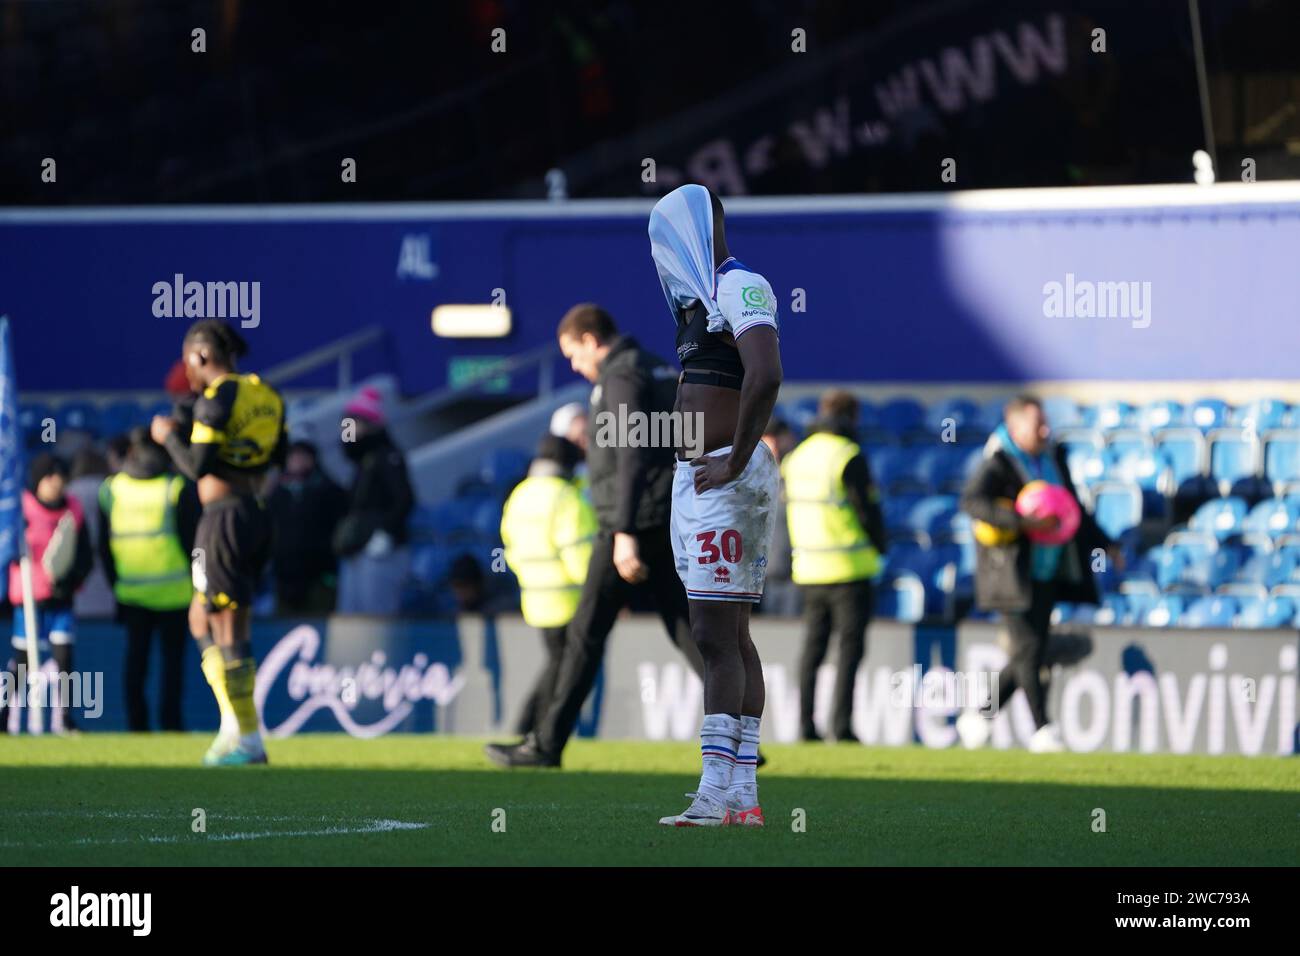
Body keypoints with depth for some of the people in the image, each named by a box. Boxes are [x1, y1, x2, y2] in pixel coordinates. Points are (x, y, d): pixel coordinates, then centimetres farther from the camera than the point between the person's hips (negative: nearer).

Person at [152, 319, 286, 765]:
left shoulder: (217, 398, -12)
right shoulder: (266, 395, 13)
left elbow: (197, 465, -16)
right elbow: (278, 458, 19)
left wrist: (168, 435, 2)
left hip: (224, 517, -9)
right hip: (258, 515, 9)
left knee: (229, 631, -4)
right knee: (201, 621, 18)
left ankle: (249, 741, -4)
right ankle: (233, 725, 12)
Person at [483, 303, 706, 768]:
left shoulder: (621, 377, -12)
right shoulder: (662, 372, 18)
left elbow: (631, 457, -22)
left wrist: (625, 533, -27)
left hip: (634, 523, -9)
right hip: (668, 528, 9)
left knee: (585, 634, -2)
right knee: (686, 630, 6)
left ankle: (546, 744, 2)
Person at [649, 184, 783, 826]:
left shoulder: (741, 289, -13)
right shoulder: (701, 300, 18)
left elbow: (765, 376, -28)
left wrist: (733, 463, -23)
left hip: (724, 480, -10)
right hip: (696, 479, 10)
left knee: (715, 634, -12)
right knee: (732, 636, 9)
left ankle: (718, 792, -15)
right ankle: (743, 796, 11)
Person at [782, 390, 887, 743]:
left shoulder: (797, 457, 8)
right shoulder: (849, 458, -12)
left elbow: (790, 510, 12)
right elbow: (868, 509, -10)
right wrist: (879, 545, 7)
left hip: (809, 568, 6)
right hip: (850, 568, -6)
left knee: (813, 647, 10)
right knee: (850, 646, -2)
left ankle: (806, 725, 7)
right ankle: (842, 725, -9)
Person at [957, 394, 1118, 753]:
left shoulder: (1052, 456, 11)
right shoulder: (997, 464, -12)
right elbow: (971, 501, -27)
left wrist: (1105, 544, 21)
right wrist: (1021, 521, -34)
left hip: (1046, 572, 7)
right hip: (1012, 573, -7)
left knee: (1029, 653, 6)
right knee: (1029, 648, -11)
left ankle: (978, 718, 18)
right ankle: (1042, 730, -9)